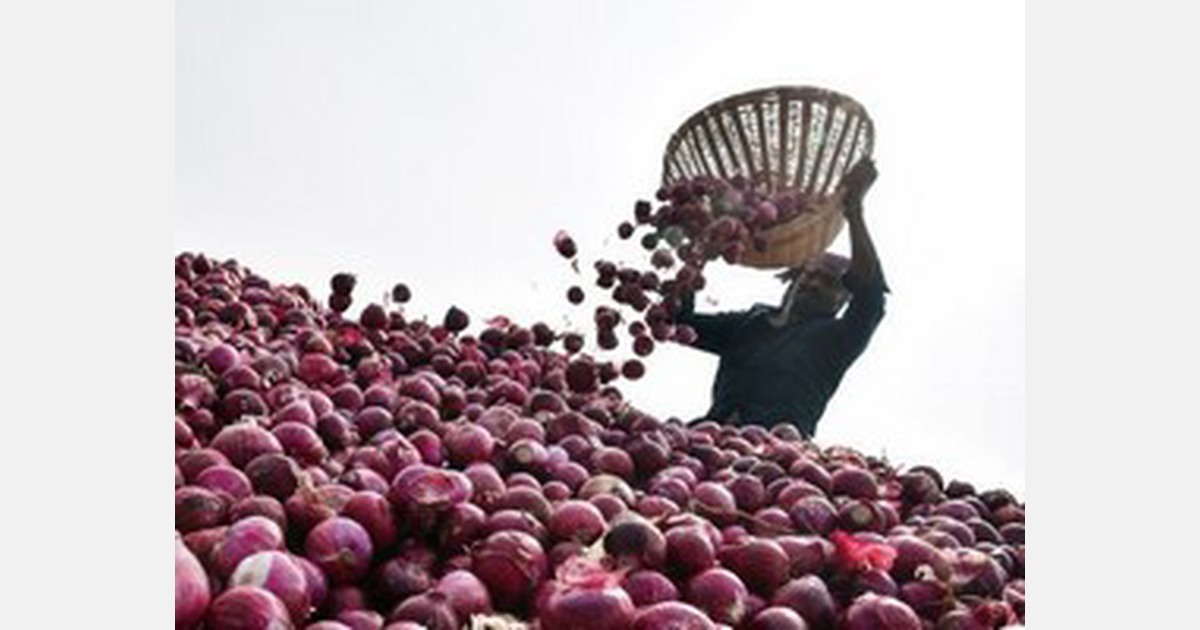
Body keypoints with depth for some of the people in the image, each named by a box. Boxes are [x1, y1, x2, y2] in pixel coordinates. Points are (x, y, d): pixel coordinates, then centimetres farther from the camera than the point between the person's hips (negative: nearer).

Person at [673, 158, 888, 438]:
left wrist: (854, 211, -5)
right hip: (717, 432, 3)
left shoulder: (835, 337, 20)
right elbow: (681, 320, 26)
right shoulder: (753, 321, 30)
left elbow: (870, 292, 2)